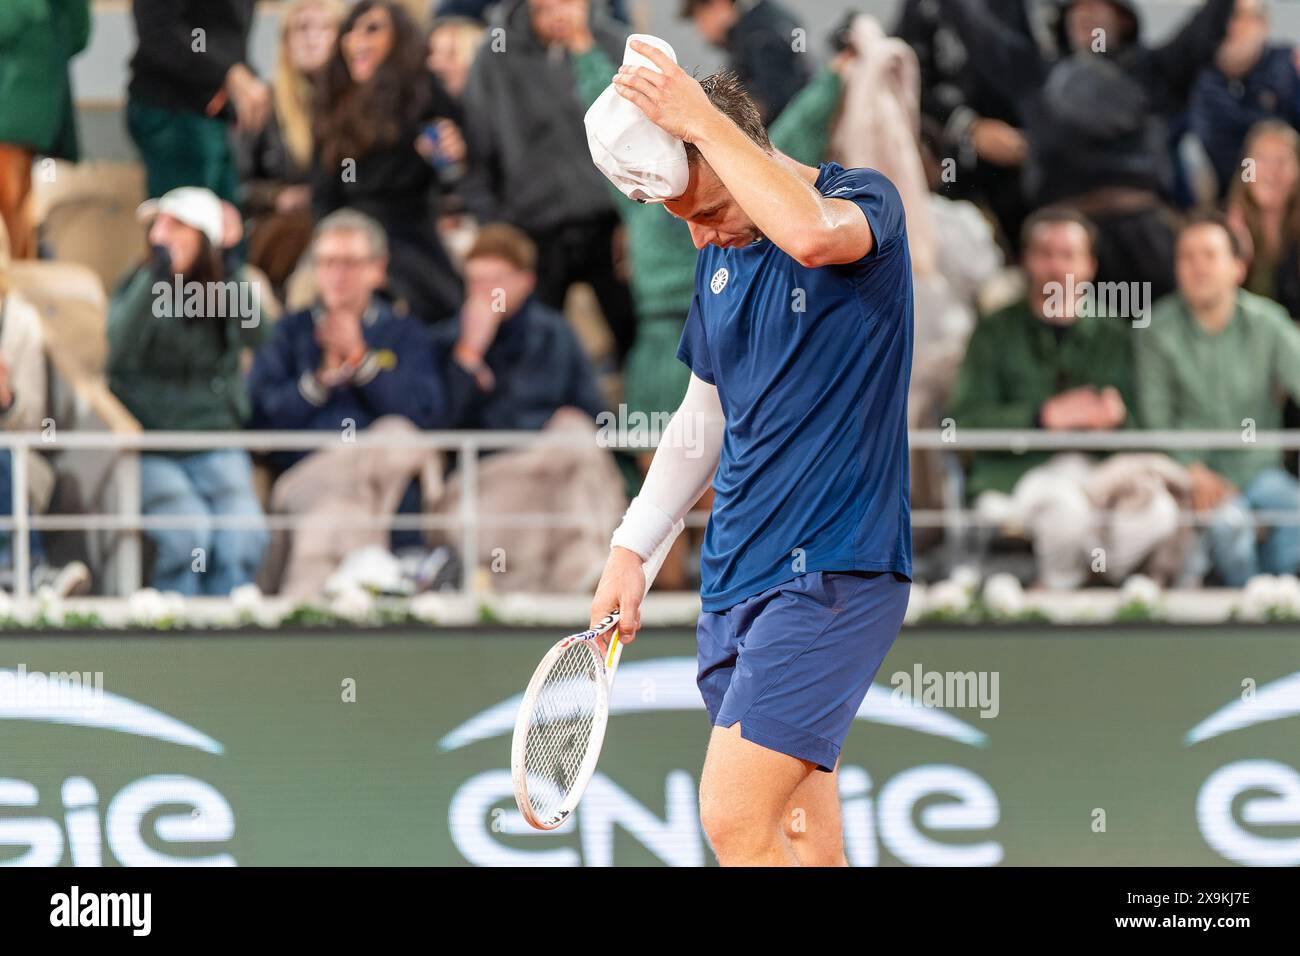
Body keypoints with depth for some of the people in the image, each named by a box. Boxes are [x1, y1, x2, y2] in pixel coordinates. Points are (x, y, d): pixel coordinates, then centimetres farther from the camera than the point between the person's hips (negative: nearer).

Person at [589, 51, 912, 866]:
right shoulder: (719, 256, 13)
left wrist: (701, 120, -27)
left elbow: (809, 233, -34)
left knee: (734, 818, -19)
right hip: (735, 578, 7)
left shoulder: (866, 200, -8)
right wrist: (632, 548, 18)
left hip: (833, 572, -7)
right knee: (802, 844, 3)